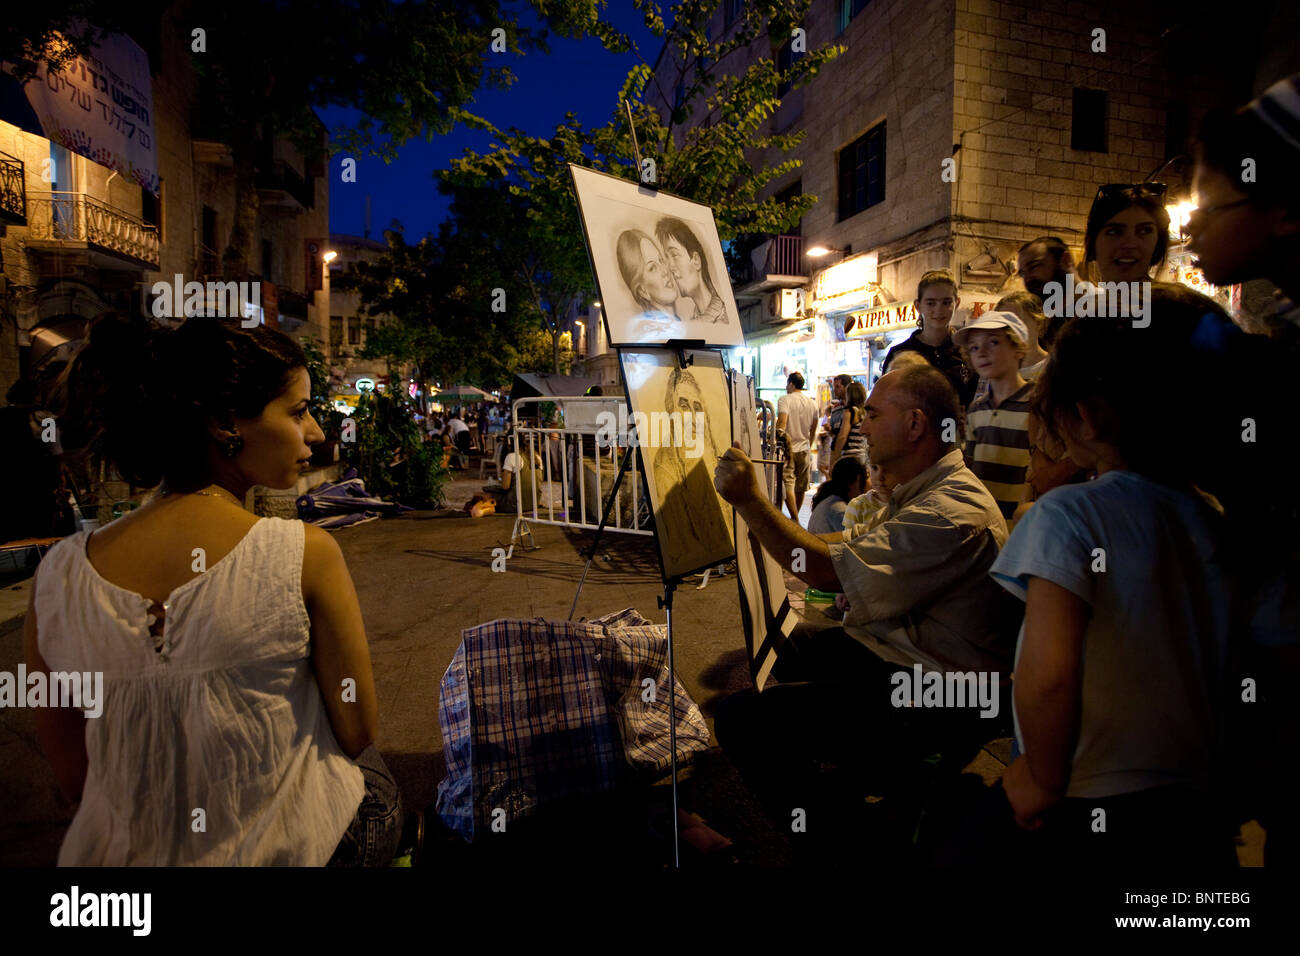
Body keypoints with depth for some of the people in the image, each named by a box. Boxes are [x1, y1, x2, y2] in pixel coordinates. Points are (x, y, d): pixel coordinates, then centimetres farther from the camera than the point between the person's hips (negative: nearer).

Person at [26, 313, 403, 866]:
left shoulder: (60, 572, -12)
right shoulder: (306, 555, -24)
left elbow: (69, 764, 1)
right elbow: (359, 733, -13)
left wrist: (143, 829, 18)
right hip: (293, 847, -4)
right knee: (375, 782, 32)